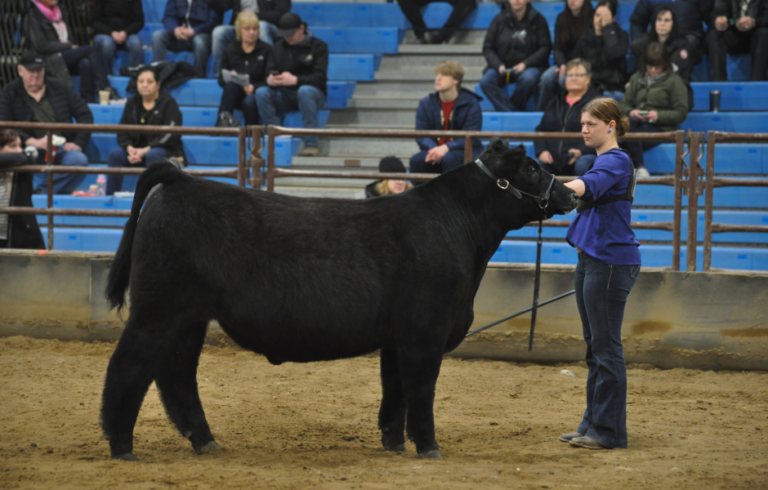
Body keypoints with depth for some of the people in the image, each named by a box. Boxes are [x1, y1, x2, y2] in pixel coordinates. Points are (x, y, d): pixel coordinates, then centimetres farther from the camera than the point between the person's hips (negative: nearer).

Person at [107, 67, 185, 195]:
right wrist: (130, 148, -14)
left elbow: (170, 136, -12)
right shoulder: (132, 103, 14)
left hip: (166, 151, -4)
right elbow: (122, 132, 9)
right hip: (136, 150, 4)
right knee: (115, 154, -23)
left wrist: (145, 150, -22)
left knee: (153, 155, -38)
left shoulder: (168, 103, -2)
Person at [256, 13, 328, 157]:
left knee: (304, 90, -40)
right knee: (261, 92, -24)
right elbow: (270, 71, 2)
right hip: (285, 96, 4)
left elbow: (320, 78, -15)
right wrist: (270, 79, -25)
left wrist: (295, 80, -32)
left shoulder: (318, 46, -3)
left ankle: (311, 143, -38)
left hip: (313, 92, -4)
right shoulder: (278, 47, 9)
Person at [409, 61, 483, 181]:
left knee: (449, 159, -36)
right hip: (435, 149, 3)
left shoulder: (470, 103, -4)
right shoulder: (426, 104, 7)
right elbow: (421, 136, -1)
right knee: (416, 160, -27)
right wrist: (434, 149, -23)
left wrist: (446, 148, -28)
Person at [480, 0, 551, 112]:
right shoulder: (499, 19, 8)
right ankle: (510, 113, -32)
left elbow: (545, 48, -1)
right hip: (502, 67, 2)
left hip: (528, 66, -2)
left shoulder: (537, 19, 3)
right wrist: (498, 65, -12)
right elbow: (487, 48, 7)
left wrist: (525, 64, -15)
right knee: (486, 81, -29)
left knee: (528, 79, -38)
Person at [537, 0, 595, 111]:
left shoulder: (592, 17, -4)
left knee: (564, 79, -35)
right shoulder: (562, 18, 12)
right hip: (564, 63, 4)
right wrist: (562, 65, -12)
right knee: (546, 78, -27)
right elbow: (558, 48, 9)